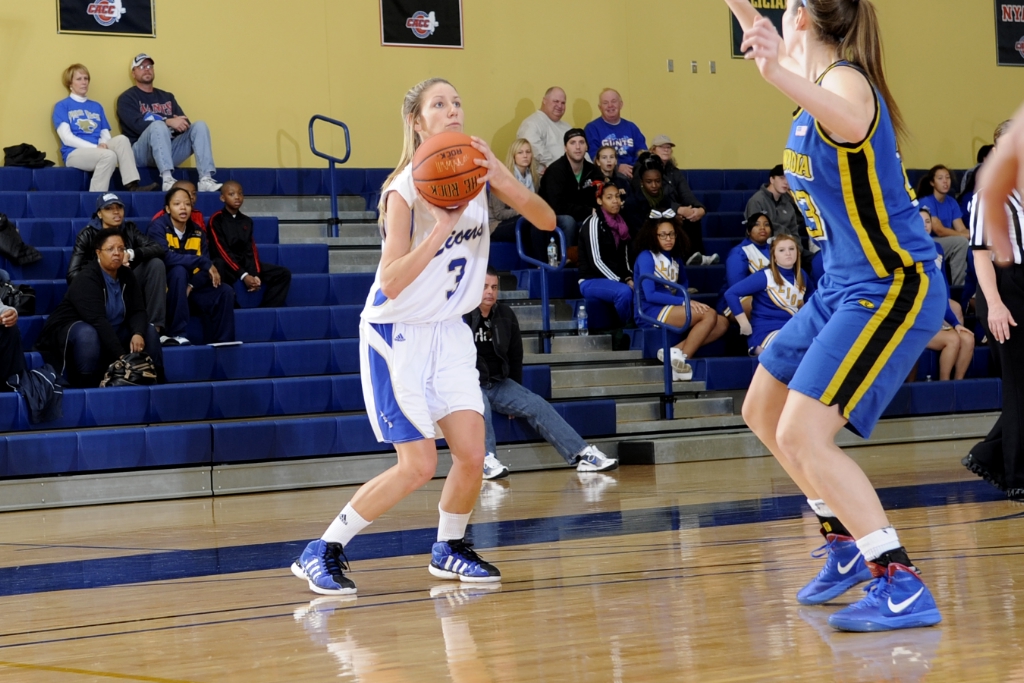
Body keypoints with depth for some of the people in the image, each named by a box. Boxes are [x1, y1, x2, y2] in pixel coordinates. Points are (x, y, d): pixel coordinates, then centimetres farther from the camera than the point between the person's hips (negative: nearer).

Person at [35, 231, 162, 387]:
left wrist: (138, 333, -28)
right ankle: (86, 387, -35)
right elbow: (97, 320, -34)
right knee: (88, 334, -39)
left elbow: (137, 311, -4)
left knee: (148, 331, -8)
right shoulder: (86, 279, -24)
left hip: (109, 332, 7)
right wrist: (121, 356, -41)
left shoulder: (126, 275, 0)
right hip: (69, 331, -7)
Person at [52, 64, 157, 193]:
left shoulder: (97, 107, 24)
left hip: (98, 150, 5)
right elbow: (67, 138, -6)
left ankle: (132, 186, -39)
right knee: (109, 155, -34)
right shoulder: (62, 106, 6)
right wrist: (95, 147, -16)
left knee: (121, 139, -26)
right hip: (74, 153, -5)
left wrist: (103, 145, -10)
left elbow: (106, 135, 16)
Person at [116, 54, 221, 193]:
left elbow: (185, 123, 12)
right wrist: (167, 122, -22)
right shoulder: (127, 98, 5)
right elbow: (138, 125, -12)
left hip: (169, 151, 5)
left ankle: (205, 179, -32)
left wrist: (179, 124, -13)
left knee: (199, 126, -13)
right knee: (158, 126, -34)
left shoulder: (167, 97, 22)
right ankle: (167, 180, -50)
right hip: (141, 153, -5)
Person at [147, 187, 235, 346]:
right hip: (164, 288, -5)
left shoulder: (198, 232, 5)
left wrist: (191, 286, -22)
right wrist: (203, 262, -27)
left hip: (190, 287, 5)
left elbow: (205, 268, -2)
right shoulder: (158, 227, -11)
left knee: (225, 292, -15)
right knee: (179, 270, -34)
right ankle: (174, 334, -31)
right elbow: (167, 257, -29)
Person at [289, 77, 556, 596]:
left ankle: (450, 549, 23)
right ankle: (321, 553, 2)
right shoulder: (406, 187, -19)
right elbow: (391, 282, -25)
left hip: (449, 330, 6)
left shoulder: (476, 169, -1)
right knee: (419, 466, -10)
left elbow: (546, 221, -7)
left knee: (472, 453, -2)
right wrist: (442, 225, -34)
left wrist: (501, 176, -24)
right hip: (399, 334, -6)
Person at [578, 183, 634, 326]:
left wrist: (629, 279, -5)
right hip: (591, 281, -6)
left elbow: (624, 259, 15)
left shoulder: (620, 224, 14)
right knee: (624, 292, -35)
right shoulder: (594, 223, -8)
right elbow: (596, 261, -15)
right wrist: (620, 281, -19)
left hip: (614, 280, 6)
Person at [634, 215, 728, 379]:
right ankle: (681, 358, -19)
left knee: (722, 323, -8)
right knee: (709, 314, -23)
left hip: (670, 309, 8)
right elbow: (649, 295, -15)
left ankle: (675, 352, -20)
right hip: (650, 313, -8)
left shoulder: (676, 259, 17)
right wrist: (685, 302, -20)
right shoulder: (646, 257, -6)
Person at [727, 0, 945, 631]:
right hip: (840, 288, 10)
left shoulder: (847, 82, -20)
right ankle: (847, 545, 33)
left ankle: (903, 588, -20)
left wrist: (779, 74, -61)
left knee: (802, 437, -20)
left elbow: (851, 121, -47)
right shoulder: (816, 79, 8)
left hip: (892, 288, -10)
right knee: (764, 413, 21)